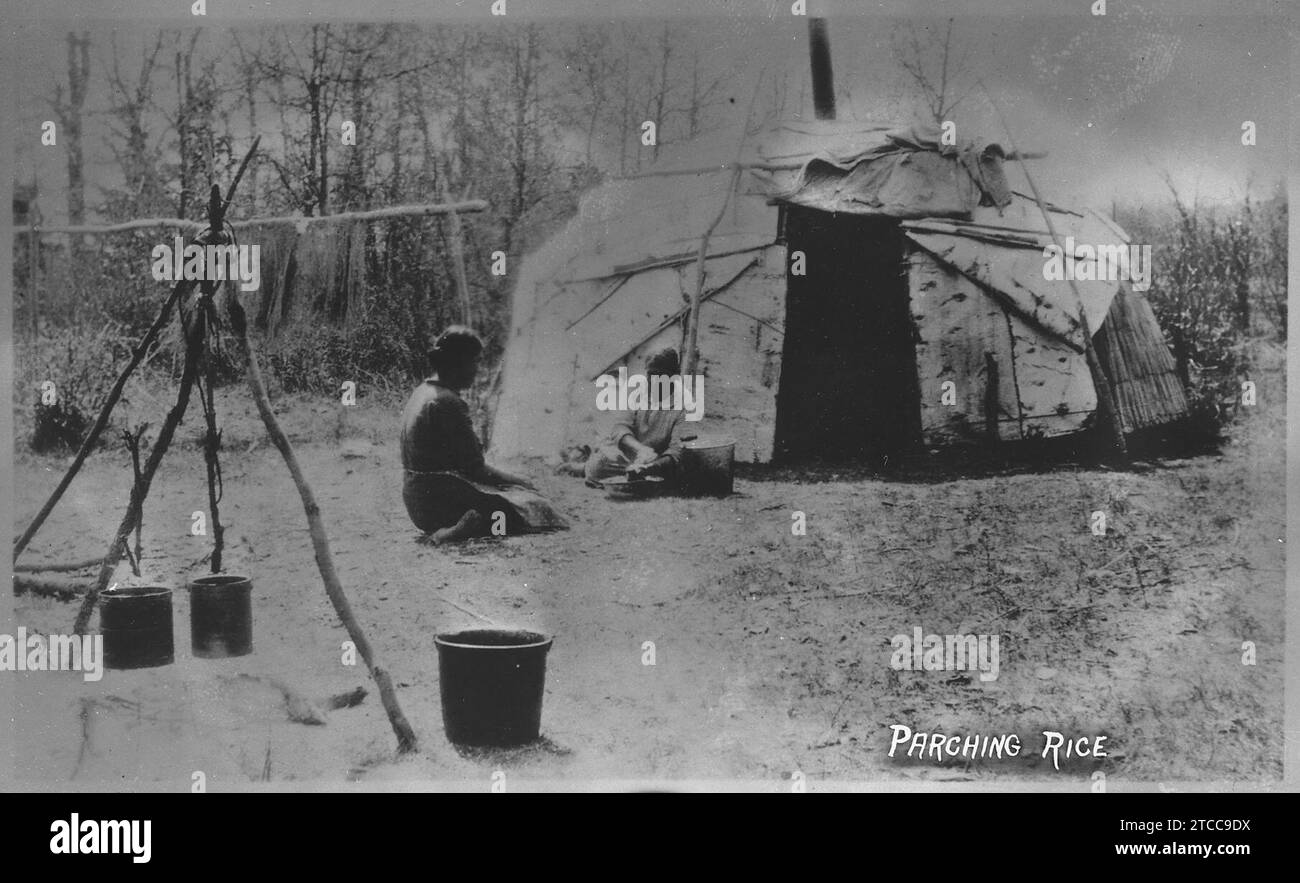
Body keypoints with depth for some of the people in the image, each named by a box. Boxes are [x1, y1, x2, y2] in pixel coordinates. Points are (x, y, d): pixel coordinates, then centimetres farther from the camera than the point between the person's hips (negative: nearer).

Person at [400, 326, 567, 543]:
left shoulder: (423, 392, 12)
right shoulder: (448, 403, -18)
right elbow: (475, 468, -15)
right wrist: (517, 480, 1)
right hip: (439, 503, -10)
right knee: (531, 505, -7)